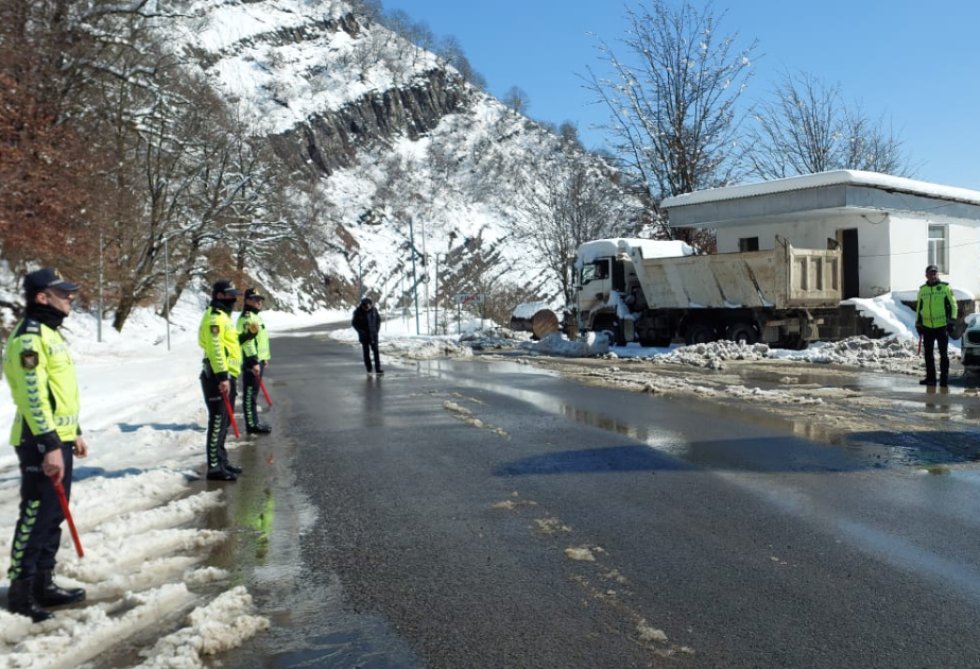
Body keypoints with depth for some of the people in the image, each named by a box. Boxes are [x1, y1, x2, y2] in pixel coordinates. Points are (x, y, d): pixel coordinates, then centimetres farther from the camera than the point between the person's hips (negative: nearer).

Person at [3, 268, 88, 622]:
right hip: (41, 443, -10)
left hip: (59, 438, 10)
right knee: (36, 516, -2)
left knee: (54, 515, 15)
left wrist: (74, 433, 23)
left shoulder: (51, 332, 16)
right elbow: (33, 395, -22)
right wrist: (49, 445, -25)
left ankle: (42, 584, 25)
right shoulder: (29, 335, -16)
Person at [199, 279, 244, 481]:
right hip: (218, 377, -11)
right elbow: (215, 348, -21)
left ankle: (221, 461, 26)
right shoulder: (215, 317, -13)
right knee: (218, 422, -7)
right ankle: (214, 467, -3)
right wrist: (222, 377, -25)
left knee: (224, 422, 17)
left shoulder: (223, 316, 20)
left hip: (227, 376, 11)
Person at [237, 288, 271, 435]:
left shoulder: (255, 316, 18)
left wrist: (264, 358, 25)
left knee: (254, 393, 15)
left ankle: (254, 422, 22)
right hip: (251, 362, -10)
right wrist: (254, 362, -25)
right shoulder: (246, 317, -15)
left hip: (258, 360, 10)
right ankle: (251, 425, -2)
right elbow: (247, 341, -22)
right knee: (250, 394, -5)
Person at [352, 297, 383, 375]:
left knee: (376, 351, -5)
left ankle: (378, 369, -4)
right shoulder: (358, 312, -13)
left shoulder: (373, 309, -6)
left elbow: (378, 319, 8)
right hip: (364, 335, -1)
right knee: (366, 352, 5)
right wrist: (361, 331, -12)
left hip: (373, 334, 2)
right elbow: (354, 323, -3)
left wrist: (377, 329, -2)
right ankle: (369, 369, 13)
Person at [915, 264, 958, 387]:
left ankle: (944, 378, 5)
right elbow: (919, 307, 17)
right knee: (928, 354, 7)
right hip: (927, 327, 4)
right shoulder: (922, 289, 11)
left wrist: (952, 320, -7)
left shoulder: (945, 287, 0)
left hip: (942, 326, -4)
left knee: (943, 354, 0)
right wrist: (918, 323, 12)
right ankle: (930, 378, 14)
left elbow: (953, 304, 0)